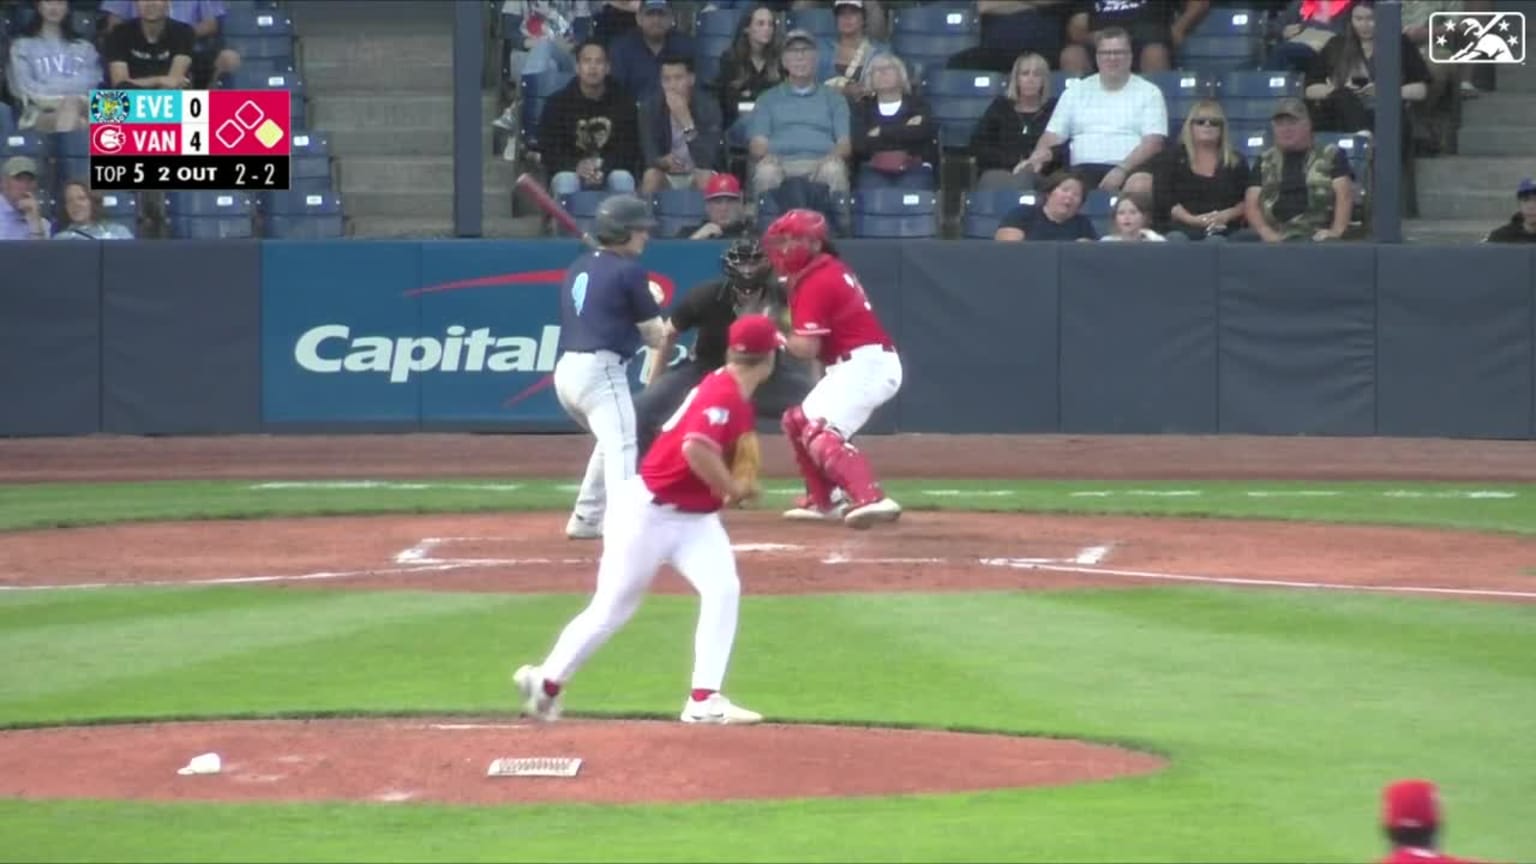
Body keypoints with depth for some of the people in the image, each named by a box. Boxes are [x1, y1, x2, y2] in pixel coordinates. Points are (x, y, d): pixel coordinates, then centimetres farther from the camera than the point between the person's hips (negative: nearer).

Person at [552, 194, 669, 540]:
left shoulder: (579, 268, 17)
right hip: (599, 369, -8)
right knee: (621, 445, -20)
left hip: (566, 369, 8)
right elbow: (657, 336, 0)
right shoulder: (628, 271, -5)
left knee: (611, 442, 28)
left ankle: (585, 518, 29)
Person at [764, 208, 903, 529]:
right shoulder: (830, 269, 15)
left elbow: (806, 347, -20)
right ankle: (821, 501, 29)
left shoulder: (815, 283, -14)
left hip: (865, 365, -10)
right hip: (855, 365, 10)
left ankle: (871, 499, -38)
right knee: (797, 421, 21)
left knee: (819, 434, -22)